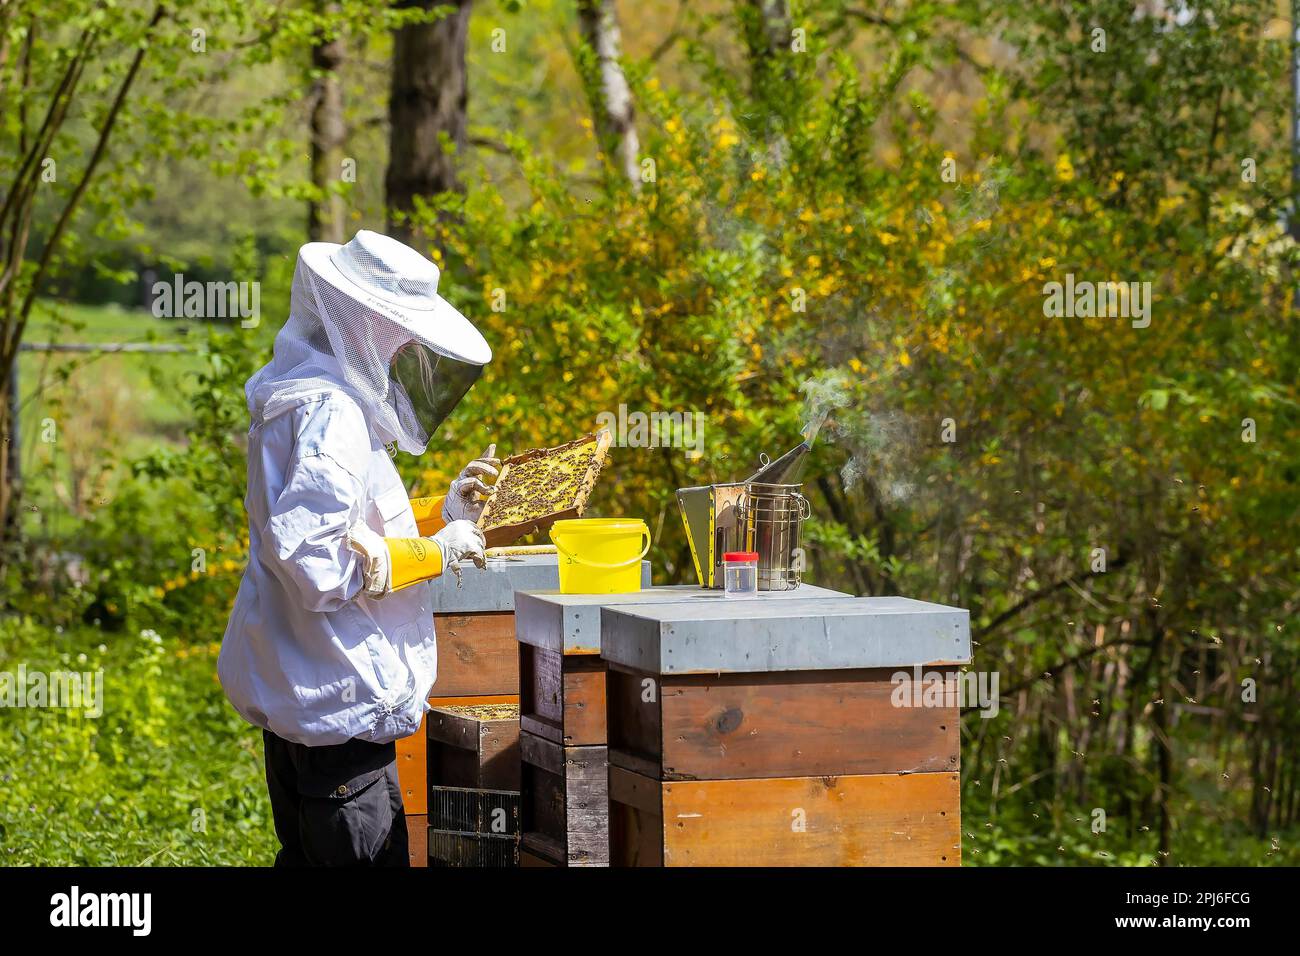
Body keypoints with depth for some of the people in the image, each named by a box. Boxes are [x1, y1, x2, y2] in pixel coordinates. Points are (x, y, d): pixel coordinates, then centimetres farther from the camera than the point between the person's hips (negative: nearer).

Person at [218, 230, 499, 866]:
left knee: (308, 854, 16)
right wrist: (435, 554, -17)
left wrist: (444, 511, 15)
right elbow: (312, 554, -27)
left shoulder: (332, 398, 15)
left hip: (298, 695, 11)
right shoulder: (326, 412, -18)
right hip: (339, 700, -11)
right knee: (366, 856, -9)